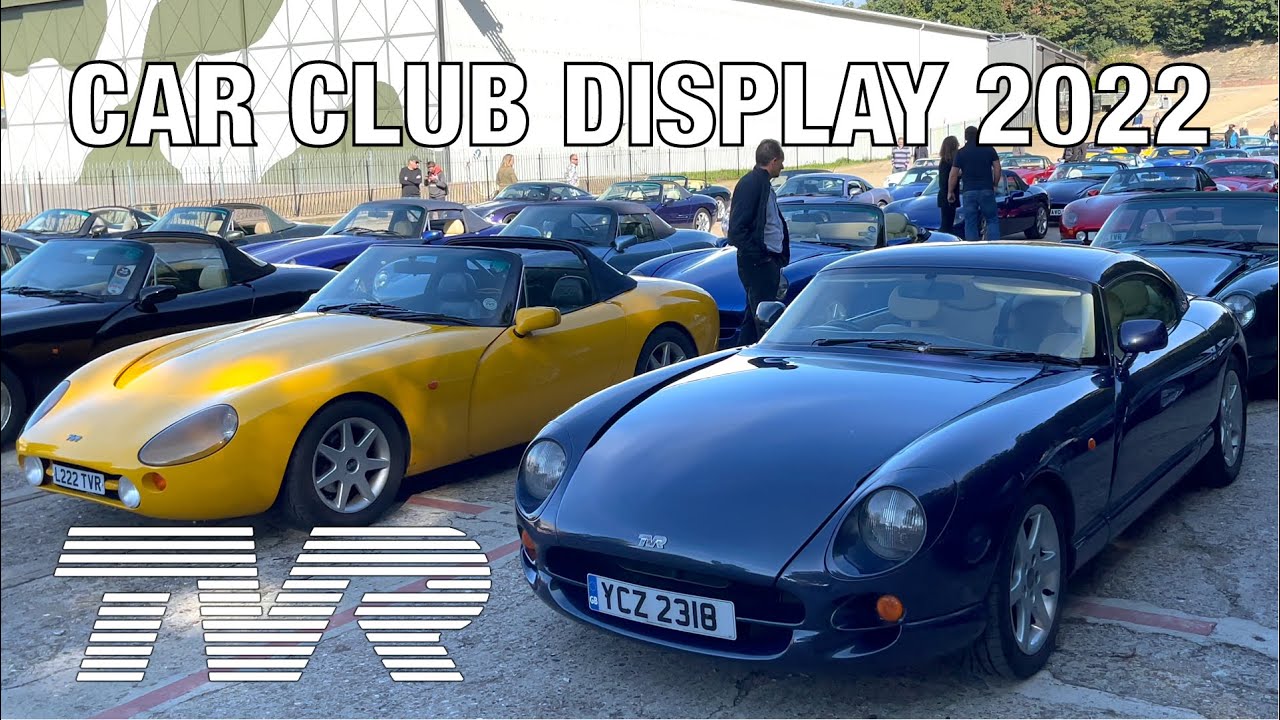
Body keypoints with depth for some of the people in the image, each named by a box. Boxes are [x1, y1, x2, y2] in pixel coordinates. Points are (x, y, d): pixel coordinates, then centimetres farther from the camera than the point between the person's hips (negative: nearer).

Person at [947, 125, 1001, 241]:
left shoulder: (961, 152, 3)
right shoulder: (989, 149, 5)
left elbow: (953, 175, 0)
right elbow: (997, 169, 1)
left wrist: (950, 192, 10)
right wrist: (994, 185, 14)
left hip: (968, 192, 0)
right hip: (986, 190, 0)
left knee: (970, 223, 4)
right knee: (992, 220, 7)